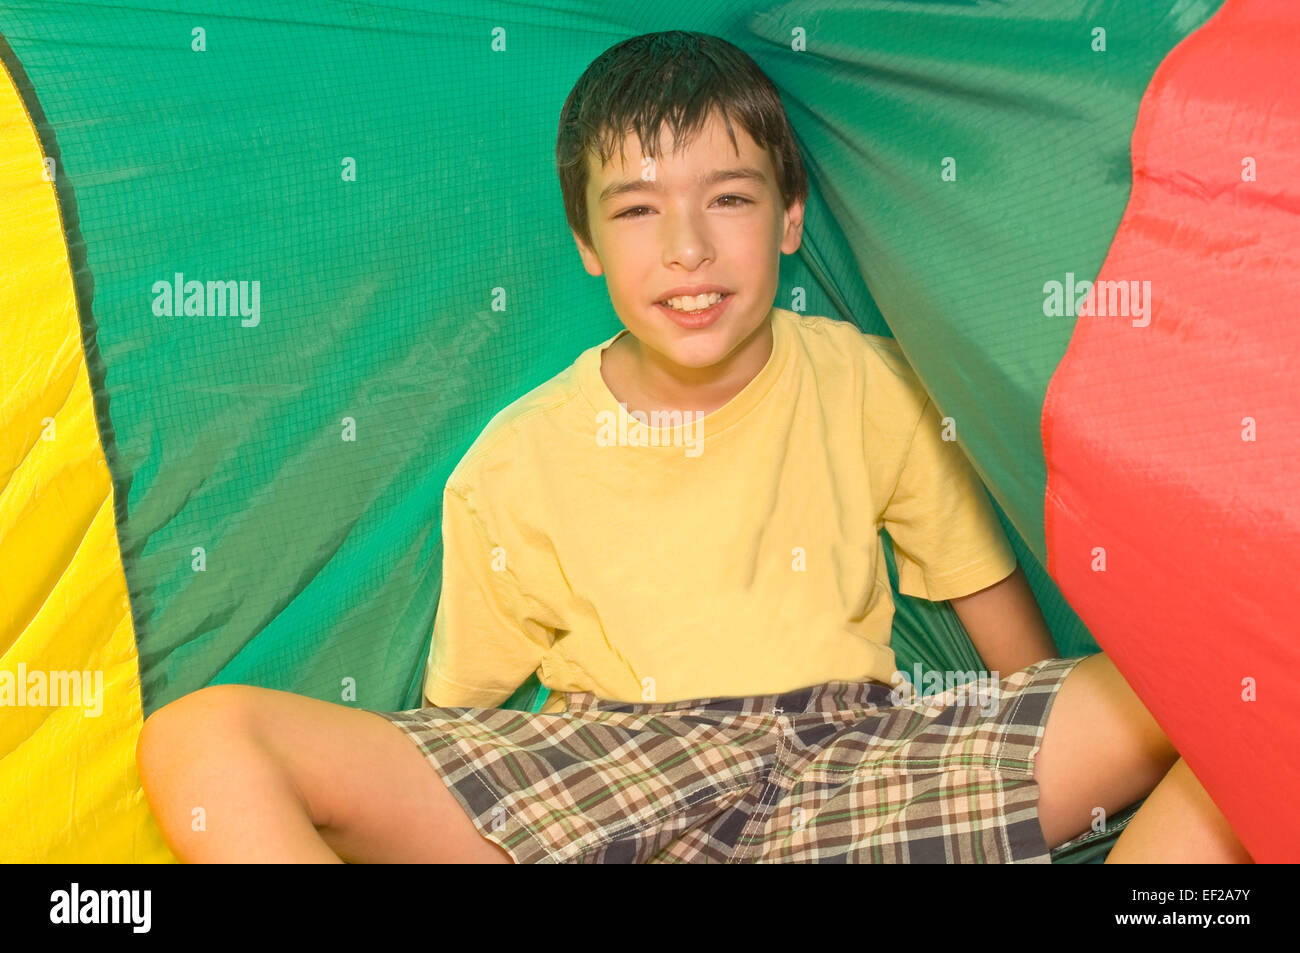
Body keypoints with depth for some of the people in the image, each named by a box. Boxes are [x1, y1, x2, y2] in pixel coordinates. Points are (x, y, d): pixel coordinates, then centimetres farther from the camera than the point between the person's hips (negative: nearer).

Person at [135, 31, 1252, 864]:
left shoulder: (871, 386, 4)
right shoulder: (515, 466, 1)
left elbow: (998, 606, 13)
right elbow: (456, 716, 7)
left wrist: (1065, 763, 7)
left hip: (855, 756, 1)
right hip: (596, 781, 0)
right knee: (198, 740, -21)